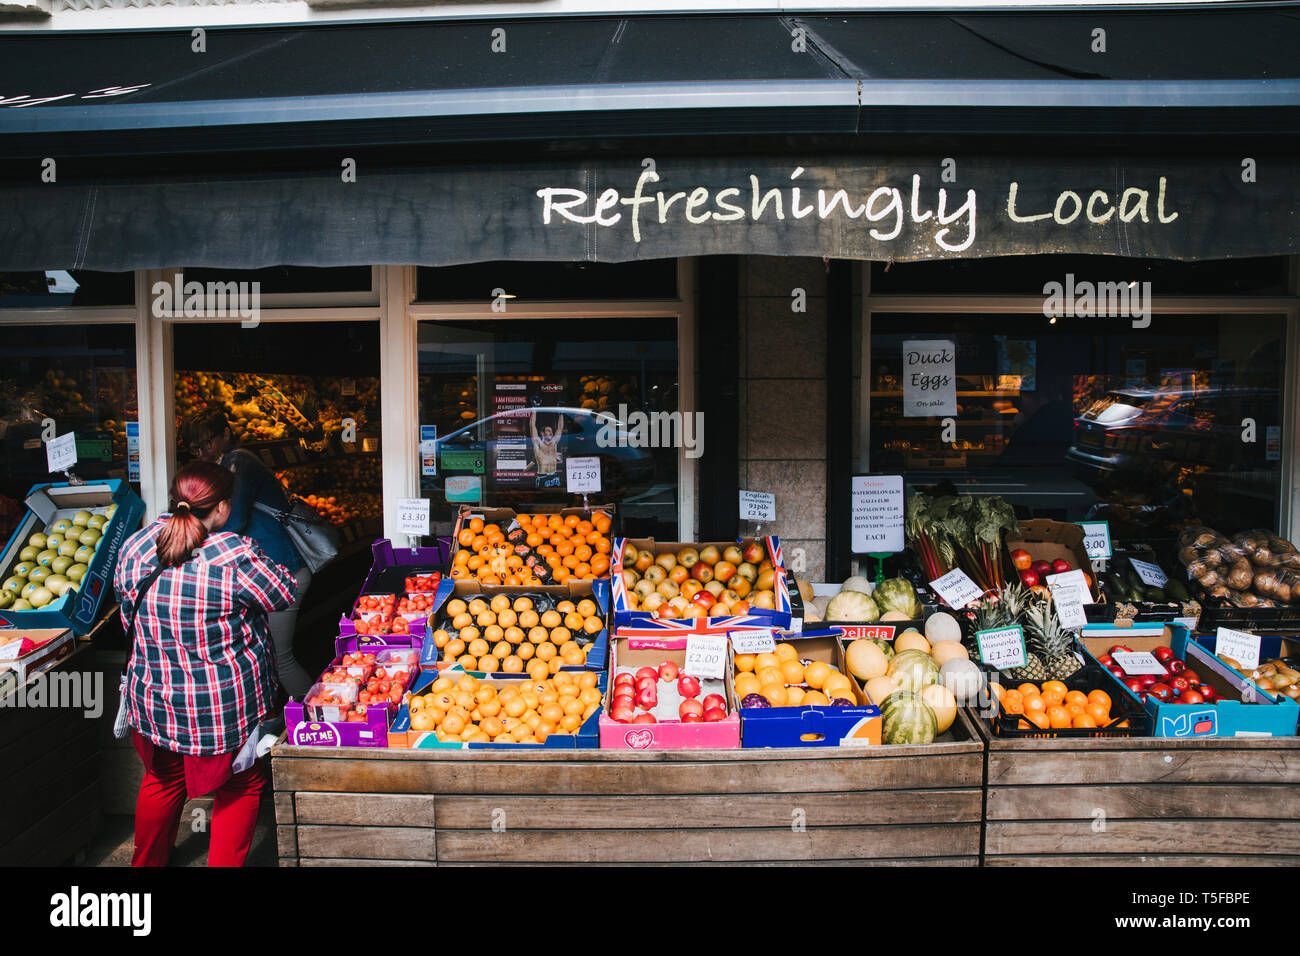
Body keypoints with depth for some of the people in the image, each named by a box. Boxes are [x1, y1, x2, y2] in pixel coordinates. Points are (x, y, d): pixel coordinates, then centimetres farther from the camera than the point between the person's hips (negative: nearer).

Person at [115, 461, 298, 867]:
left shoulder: (135, 546, -6)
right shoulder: (234, 555, -24)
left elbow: (126, 607, 9)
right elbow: (286, 594, -10)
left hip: (154, 697, 6)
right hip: (226, 704, -5)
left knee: (162, 781, 27)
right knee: (240, 787, 16)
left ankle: (146, 862, 44)